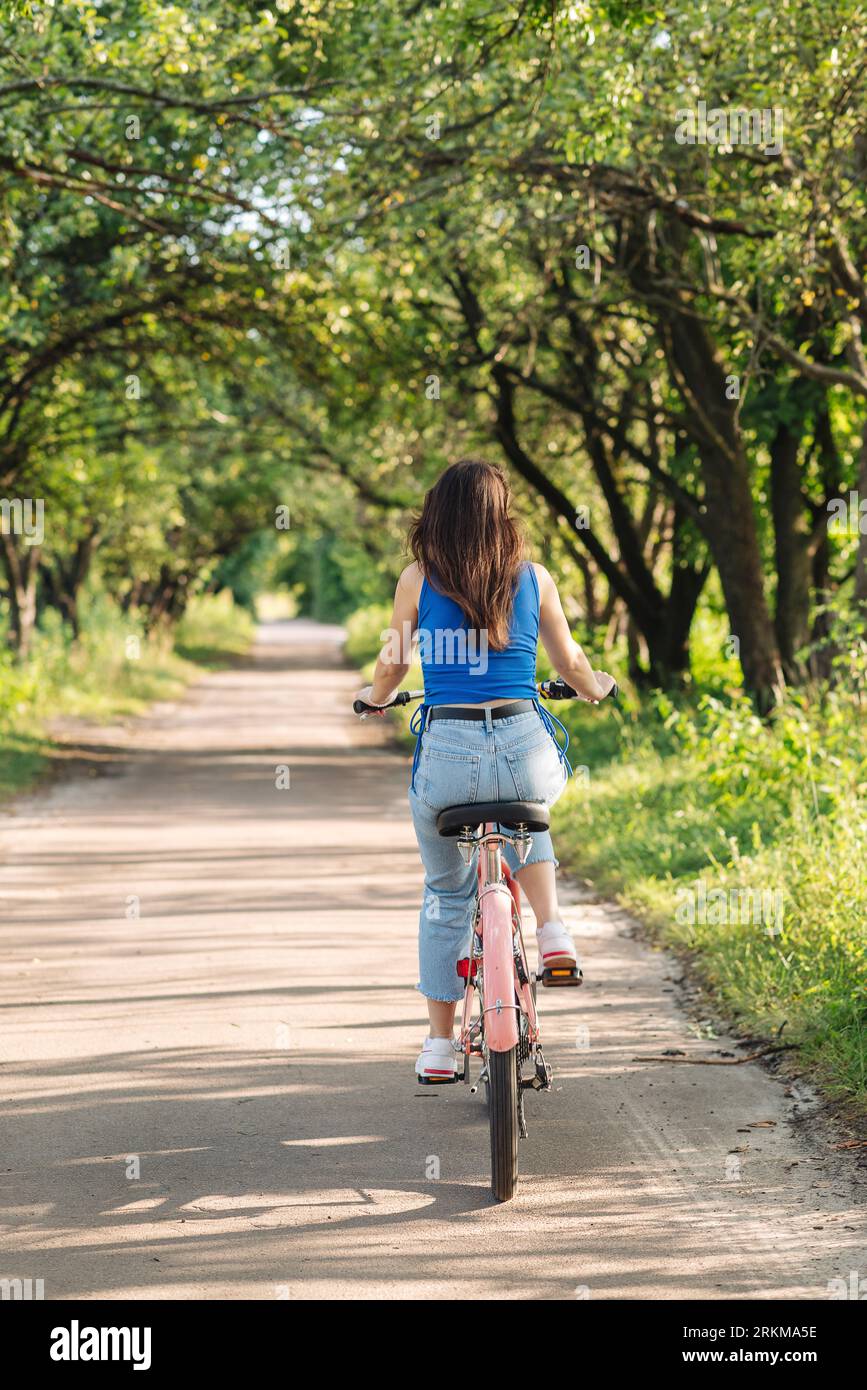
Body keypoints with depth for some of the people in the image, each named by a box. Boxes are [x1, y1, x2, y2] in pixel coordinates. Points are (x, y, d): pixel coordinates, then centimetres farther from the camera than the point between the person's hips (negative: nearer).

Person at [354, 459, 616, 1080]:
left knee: (445, 895, 22)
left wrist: (375, 698, 39)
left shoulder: (418, 580, 4)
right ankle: (553, 931, 16)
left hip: (446, 753, -1)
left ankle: (440, 1045, 26)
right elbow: (571, 664, 17)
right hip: (526, 750, 1)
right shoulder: (534, 578, 6)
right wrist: (597, 687, 40)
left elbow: (392, 664, 16)